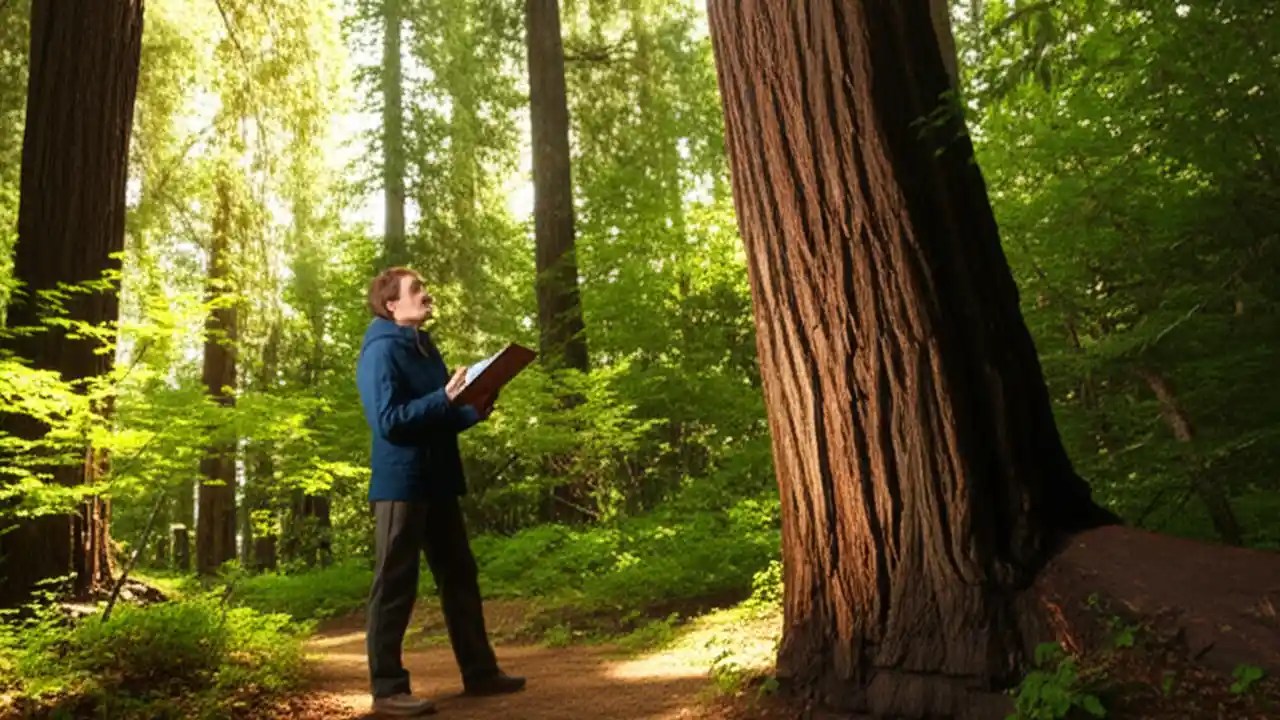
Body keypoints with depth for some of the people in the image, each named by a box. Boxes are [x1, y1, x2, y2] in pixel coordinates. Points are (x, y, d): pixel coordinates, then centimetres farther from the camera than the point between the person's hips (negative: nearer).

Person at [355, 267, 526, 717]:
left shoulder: (424, 348, 16)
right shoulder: (381, 350, -10)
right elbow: (389, 421, -20)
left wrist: (473, 412, 3)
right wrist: (446, 398, -25)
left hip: (437, 481, 9)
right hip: (401, 483, -9)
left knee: (460, 576, 13)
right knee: (395, 586, -2)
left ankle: (480, 672, 22)